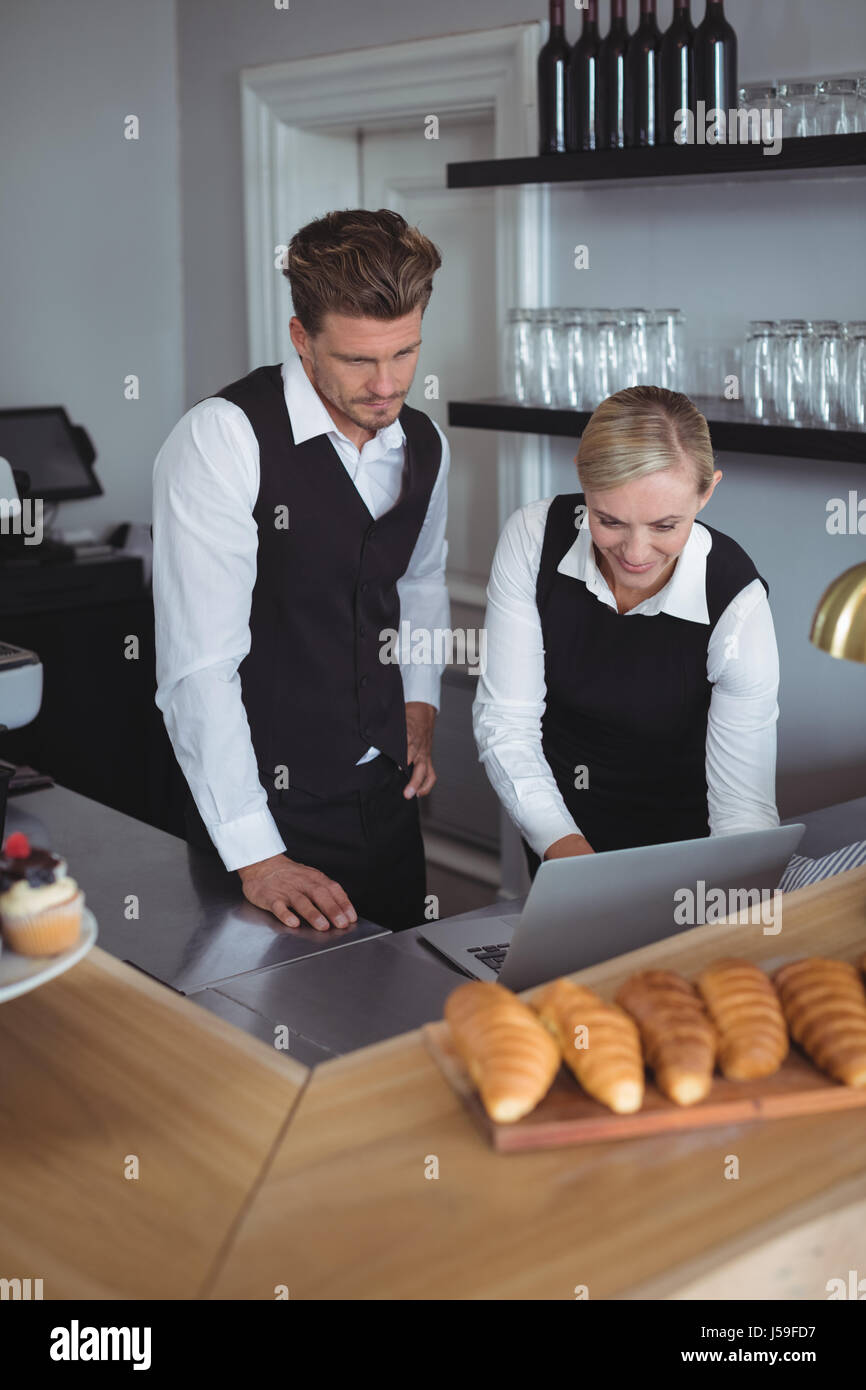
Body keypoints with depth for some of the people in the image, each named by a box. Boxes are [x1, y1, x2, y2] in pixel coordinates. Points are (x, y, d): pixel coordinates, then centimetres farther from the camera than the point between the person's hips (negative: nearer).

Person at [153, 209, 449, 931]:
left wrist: (419, 703, 11)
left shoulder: (425, 446, 4)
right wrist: (256, 857, -24)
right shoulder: (224, 438, -18)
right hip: (270, 806, -6)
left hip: (385, 792, 6)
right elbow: (199, 665, -22)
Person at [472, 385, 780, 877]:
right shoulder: (533, 536, -18)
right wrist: (561, 842, -28)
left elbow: (744, 804, -20)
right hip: (557, 823, 2)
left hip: (679, 837, -2)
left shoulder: (736, 600, -24)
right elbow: (505, 719, -15)